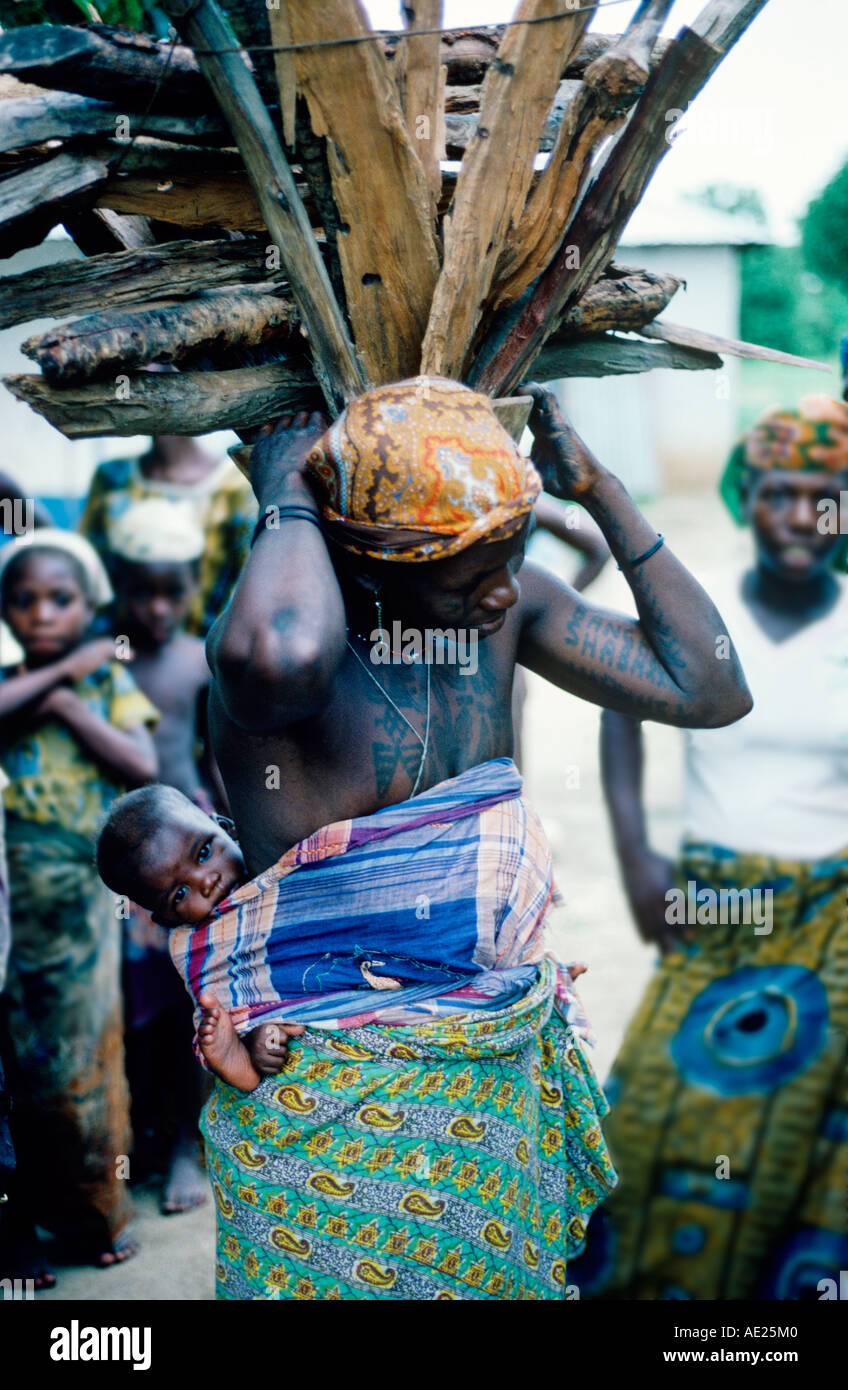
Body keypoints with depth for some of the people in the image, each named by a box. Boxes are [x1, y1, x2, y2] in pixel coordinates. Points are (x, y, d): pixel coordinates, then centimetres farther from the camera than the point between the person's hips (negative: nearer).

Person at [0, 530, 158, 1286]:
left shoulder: (107, 676, 6)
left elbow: (143, 764, -7)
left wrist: (68, 704, -11)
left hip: (81, 896, 1)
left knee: (83, 1053, 8)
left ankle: (94, 1210, 23)